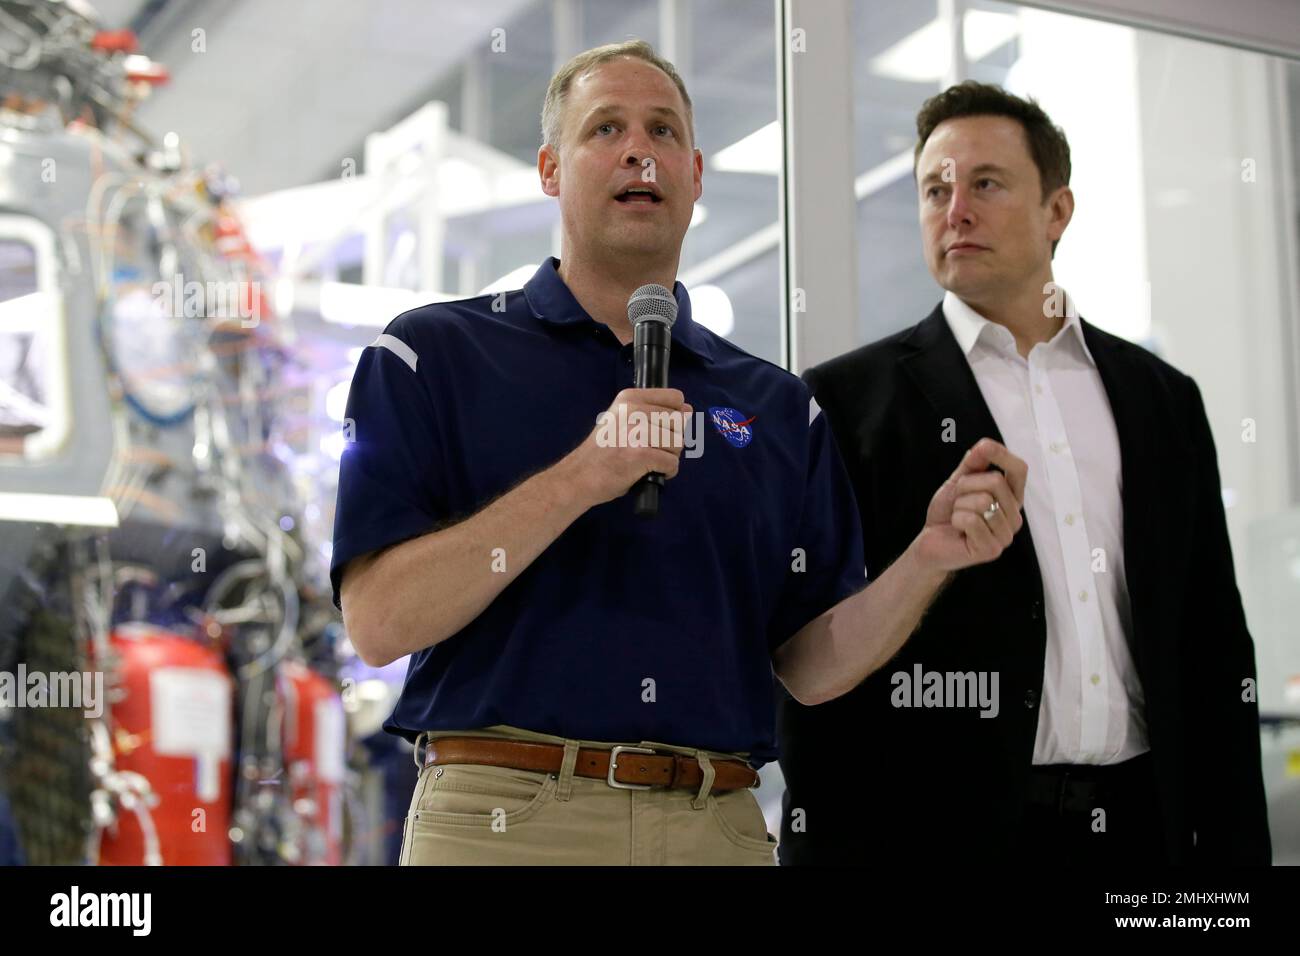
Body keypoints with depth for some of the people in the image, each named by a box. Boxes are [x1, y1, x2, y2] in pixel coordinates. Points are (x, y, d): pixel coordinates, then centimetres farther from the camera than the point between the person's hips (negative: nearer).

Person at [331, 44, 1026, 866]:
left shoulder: (777, 406, 11)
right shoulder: (431, 357, 1)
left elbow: (811, 666, 8)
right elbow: (379, 622, -9)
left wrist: (930, 559, -9)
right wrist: (577, 480, -18)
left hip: (720, 827, 3)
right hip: (508, 819, -3)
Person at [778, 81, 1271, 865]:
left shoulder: (1163, 399, 11)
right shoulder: (851, 402, 0)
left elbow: (1217, 649, 12)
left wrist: (1233, 839, 6)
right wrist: (827, 846, -10)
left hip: (1142, 825, 4)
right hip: (949, 829, -3)